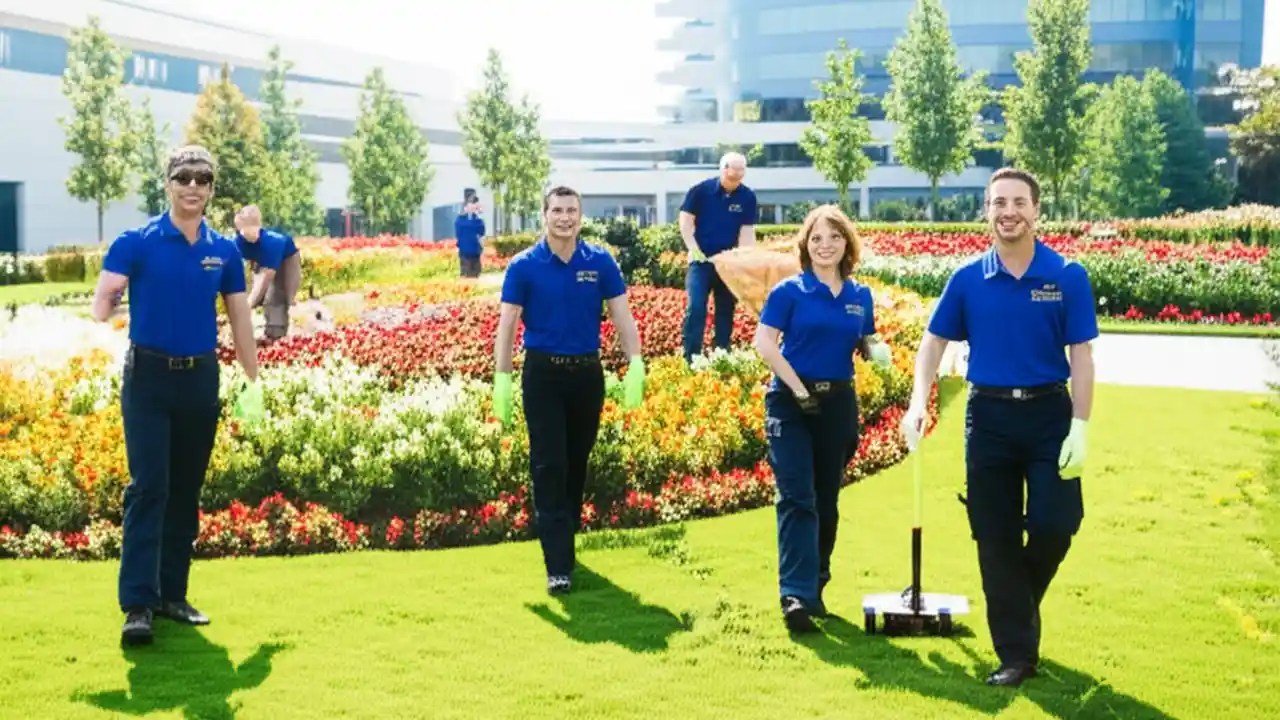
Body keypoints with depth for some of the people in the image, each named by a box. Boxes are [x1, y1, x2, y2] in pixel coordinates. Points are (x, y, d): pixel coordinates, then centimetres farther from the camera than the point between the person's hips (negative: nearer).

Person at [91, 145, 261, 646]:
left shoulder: (224, 251, 6)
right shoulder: (136, 243, -5)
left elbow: (240, 319, 11)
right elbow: (101, 304, -10)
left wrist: (253, 381, 9)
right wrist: (109, 305, -33)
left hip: (201, 378, 4)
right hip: (149, 375, -4)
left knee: (186, 491, 9)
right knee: (148, 489, -9)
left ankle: (172, 594, 19)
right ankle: (138, 604, -8)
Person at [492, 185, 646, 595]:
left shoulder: (600, 262, 0)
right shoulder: (524, 266, -4)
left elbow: (622, 316, 0)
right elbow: (507, 325, -4)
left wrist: (635, 364, -12)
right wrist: (501, 379, -11)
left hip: (587, 373, 2)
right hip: (543, 374, -2)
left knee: (576, 465, 13)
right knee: (549, 467, -5)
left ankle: (564, 542, 30)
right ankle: (558, 566, -6)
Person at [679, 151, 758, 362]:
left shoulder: (748, 197, -2)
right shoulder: (701, 190, -8)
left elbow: (747, 230, -2)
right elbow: (686, 220, -4)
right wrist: (693, 249, -12)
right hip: (701, 259, -3)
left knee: (726, 311, 8)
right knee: (696, 307, -14)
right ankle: (691, 359, -11)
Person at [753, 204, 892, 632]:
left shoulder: (860, 296, 8)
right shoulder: (789, 291, -5)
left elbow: (867, 344, 19)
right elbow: (764, 343, -11)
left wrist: (877, 350, -6)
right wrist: (799, 389, -15)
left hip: (839, 403, 5)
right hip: (791, 402, -4)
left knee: (827, 500, 11)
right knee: (797, 498, -11)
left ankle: (816, 586, 24)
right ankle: (796, 595, -16)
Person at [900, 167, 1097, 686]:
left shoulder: (1067, 276, -3)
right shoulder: (967, 279, 2)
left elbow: (1080, 356, -4)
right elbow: (935, 341, 7)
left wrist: (1079, 427, -11)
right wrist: (918, 402, -7)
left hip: (1049, 414, -1)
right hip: (989, 414, 2)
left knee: (1054, 524, -7)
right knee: (996, 537, 3)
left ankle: (1020, 602, 27)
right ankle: (1016, 653, 13)